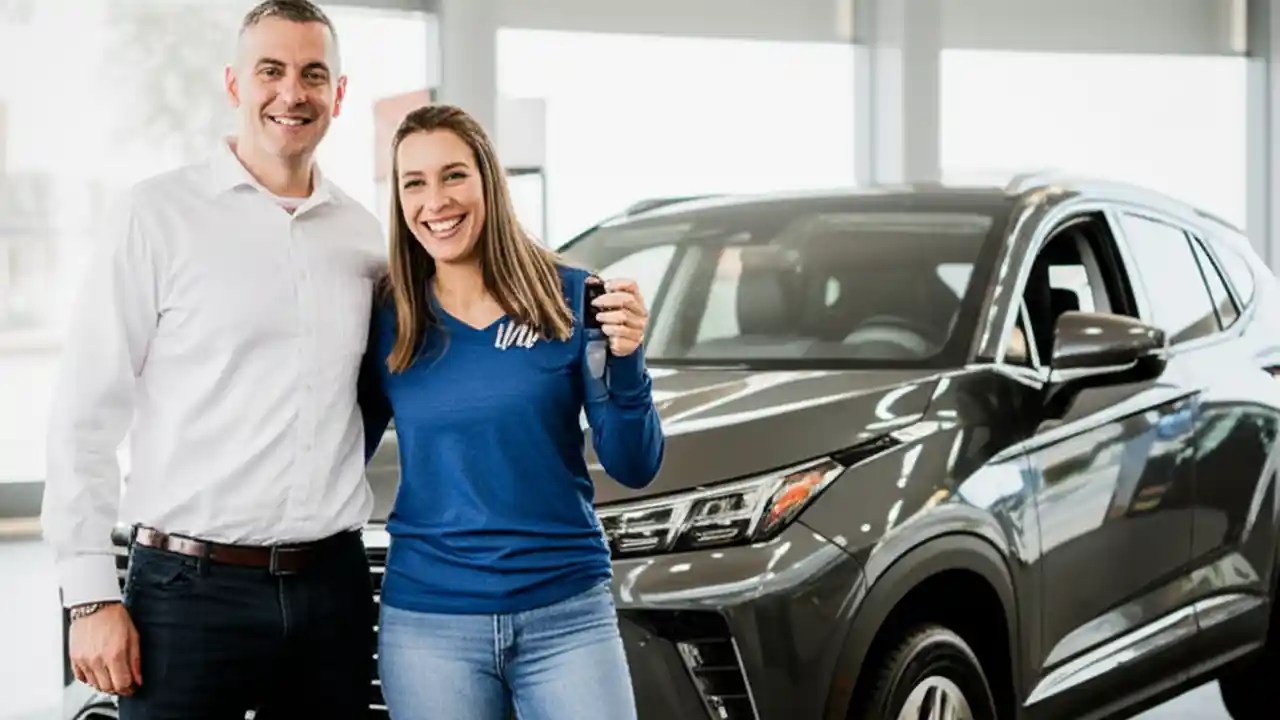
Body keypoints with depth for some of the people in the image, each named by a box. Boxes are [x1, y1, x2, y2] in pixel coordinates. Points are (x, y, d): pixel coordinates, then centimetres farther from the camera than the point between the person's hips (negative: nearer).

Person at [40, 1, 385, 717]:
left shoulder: (364, 235, 10)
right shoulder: (161, 214, -2)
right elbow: (87, 416, -4)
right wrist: (91, 594, -9)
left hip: (333, 585, 4)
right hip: (191, 585, -4)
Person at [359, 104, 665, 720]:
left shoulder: (570, 298, -2)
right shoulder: (386, 320, 2)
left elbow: (634, 470, -2)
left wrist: (624, 364, -18)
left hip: (567, 616, -1)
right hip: (428, 623, 1)